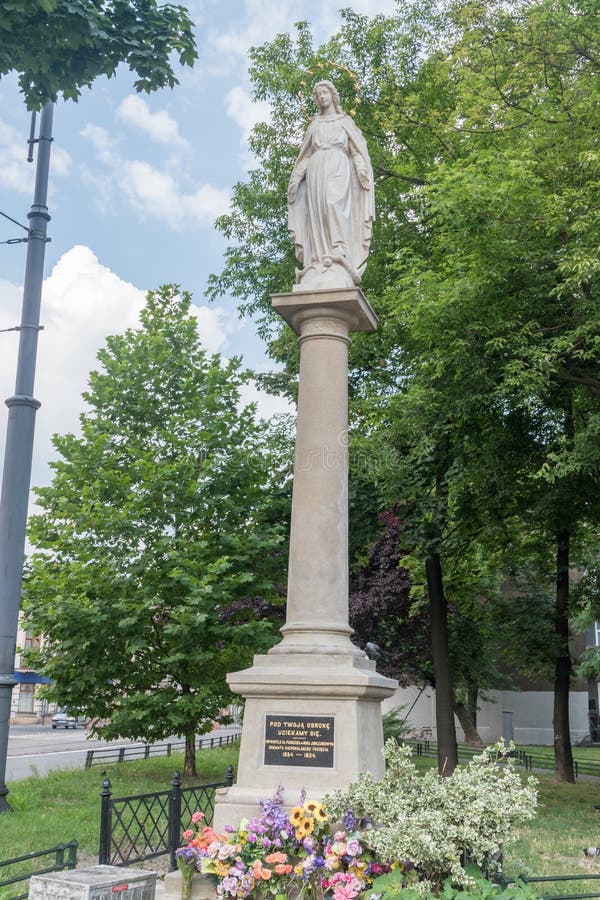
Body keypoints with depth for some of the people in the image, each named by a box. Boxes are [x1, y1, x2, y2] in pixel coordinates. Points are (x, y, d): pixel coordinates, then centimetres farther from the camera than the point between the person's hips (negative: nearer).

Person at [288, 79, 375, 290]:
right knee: (316, 212, -13)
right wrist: (296, 179, 7)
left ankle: (338, 260, -38)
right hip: (316, 169, 4)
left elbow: (357, 148, 7)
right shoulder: (314, 125, 26)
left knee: (333, 203, -29)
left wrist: (361, 169, -12)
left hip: (338, 168, -4)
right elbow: (305, 154, 21)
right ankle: (319, 266, -21)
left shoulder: (345, 121, 18)